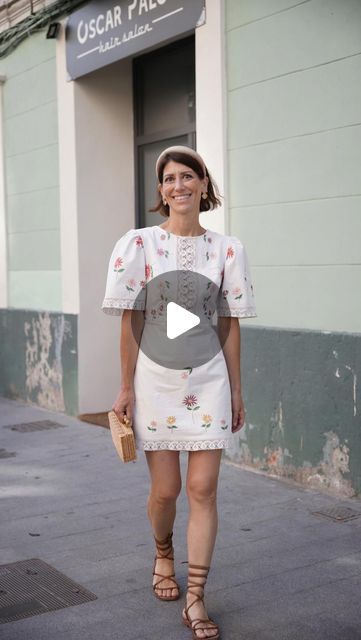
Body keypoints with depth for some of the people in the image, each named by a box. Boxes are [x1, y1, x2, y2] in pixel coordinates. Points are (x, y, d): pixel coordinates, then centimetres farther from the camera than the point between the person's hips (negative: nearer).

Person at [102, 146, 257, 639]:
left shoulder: (227, 249, 2)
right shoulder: (139, 244, -3)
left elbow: (230, 324, 5)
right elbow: (130, 322, -2)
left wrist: (236, 389, 6)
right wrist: (126, 388, -2)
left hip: (209, 381, 1)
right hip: (156, 380, -1)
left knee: (203, 489, -2)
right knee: (165, 489, 6)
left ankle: (196, 599, 9)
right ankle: (163, 555, 38)